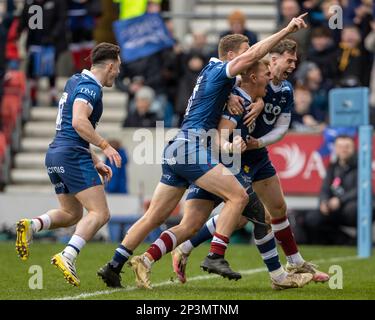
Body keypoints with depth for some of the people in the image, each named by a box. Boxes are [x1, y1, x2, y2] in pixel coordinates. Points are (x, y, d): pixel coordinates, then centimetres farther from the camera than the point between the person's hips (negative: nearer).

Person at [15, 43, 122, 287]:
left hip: (55, 155, 10)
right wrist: (105, 146, -19)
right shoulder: (90, 87, -10)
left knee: (72, 214, 21)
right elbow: (79, 122, -26)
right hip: (73, 156, -10)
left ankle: (32, 225, -2)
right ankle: (68, 257, -25)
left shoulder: (76, 81, 20)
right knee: (100, 213, -10)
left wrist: (95, 161, 25)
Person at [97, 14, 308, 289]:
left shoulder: (213, 72, 21)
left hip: (177, 151, 10)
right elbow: (252, 56, -20)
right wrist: (287, 30, -20)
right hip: (192, 146, -10)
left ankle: (113, 267, 9)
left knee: (155, 216, 10)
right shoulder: (217, 71, -6)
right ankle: (216, 256, -18)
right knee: (239, 196, -13)